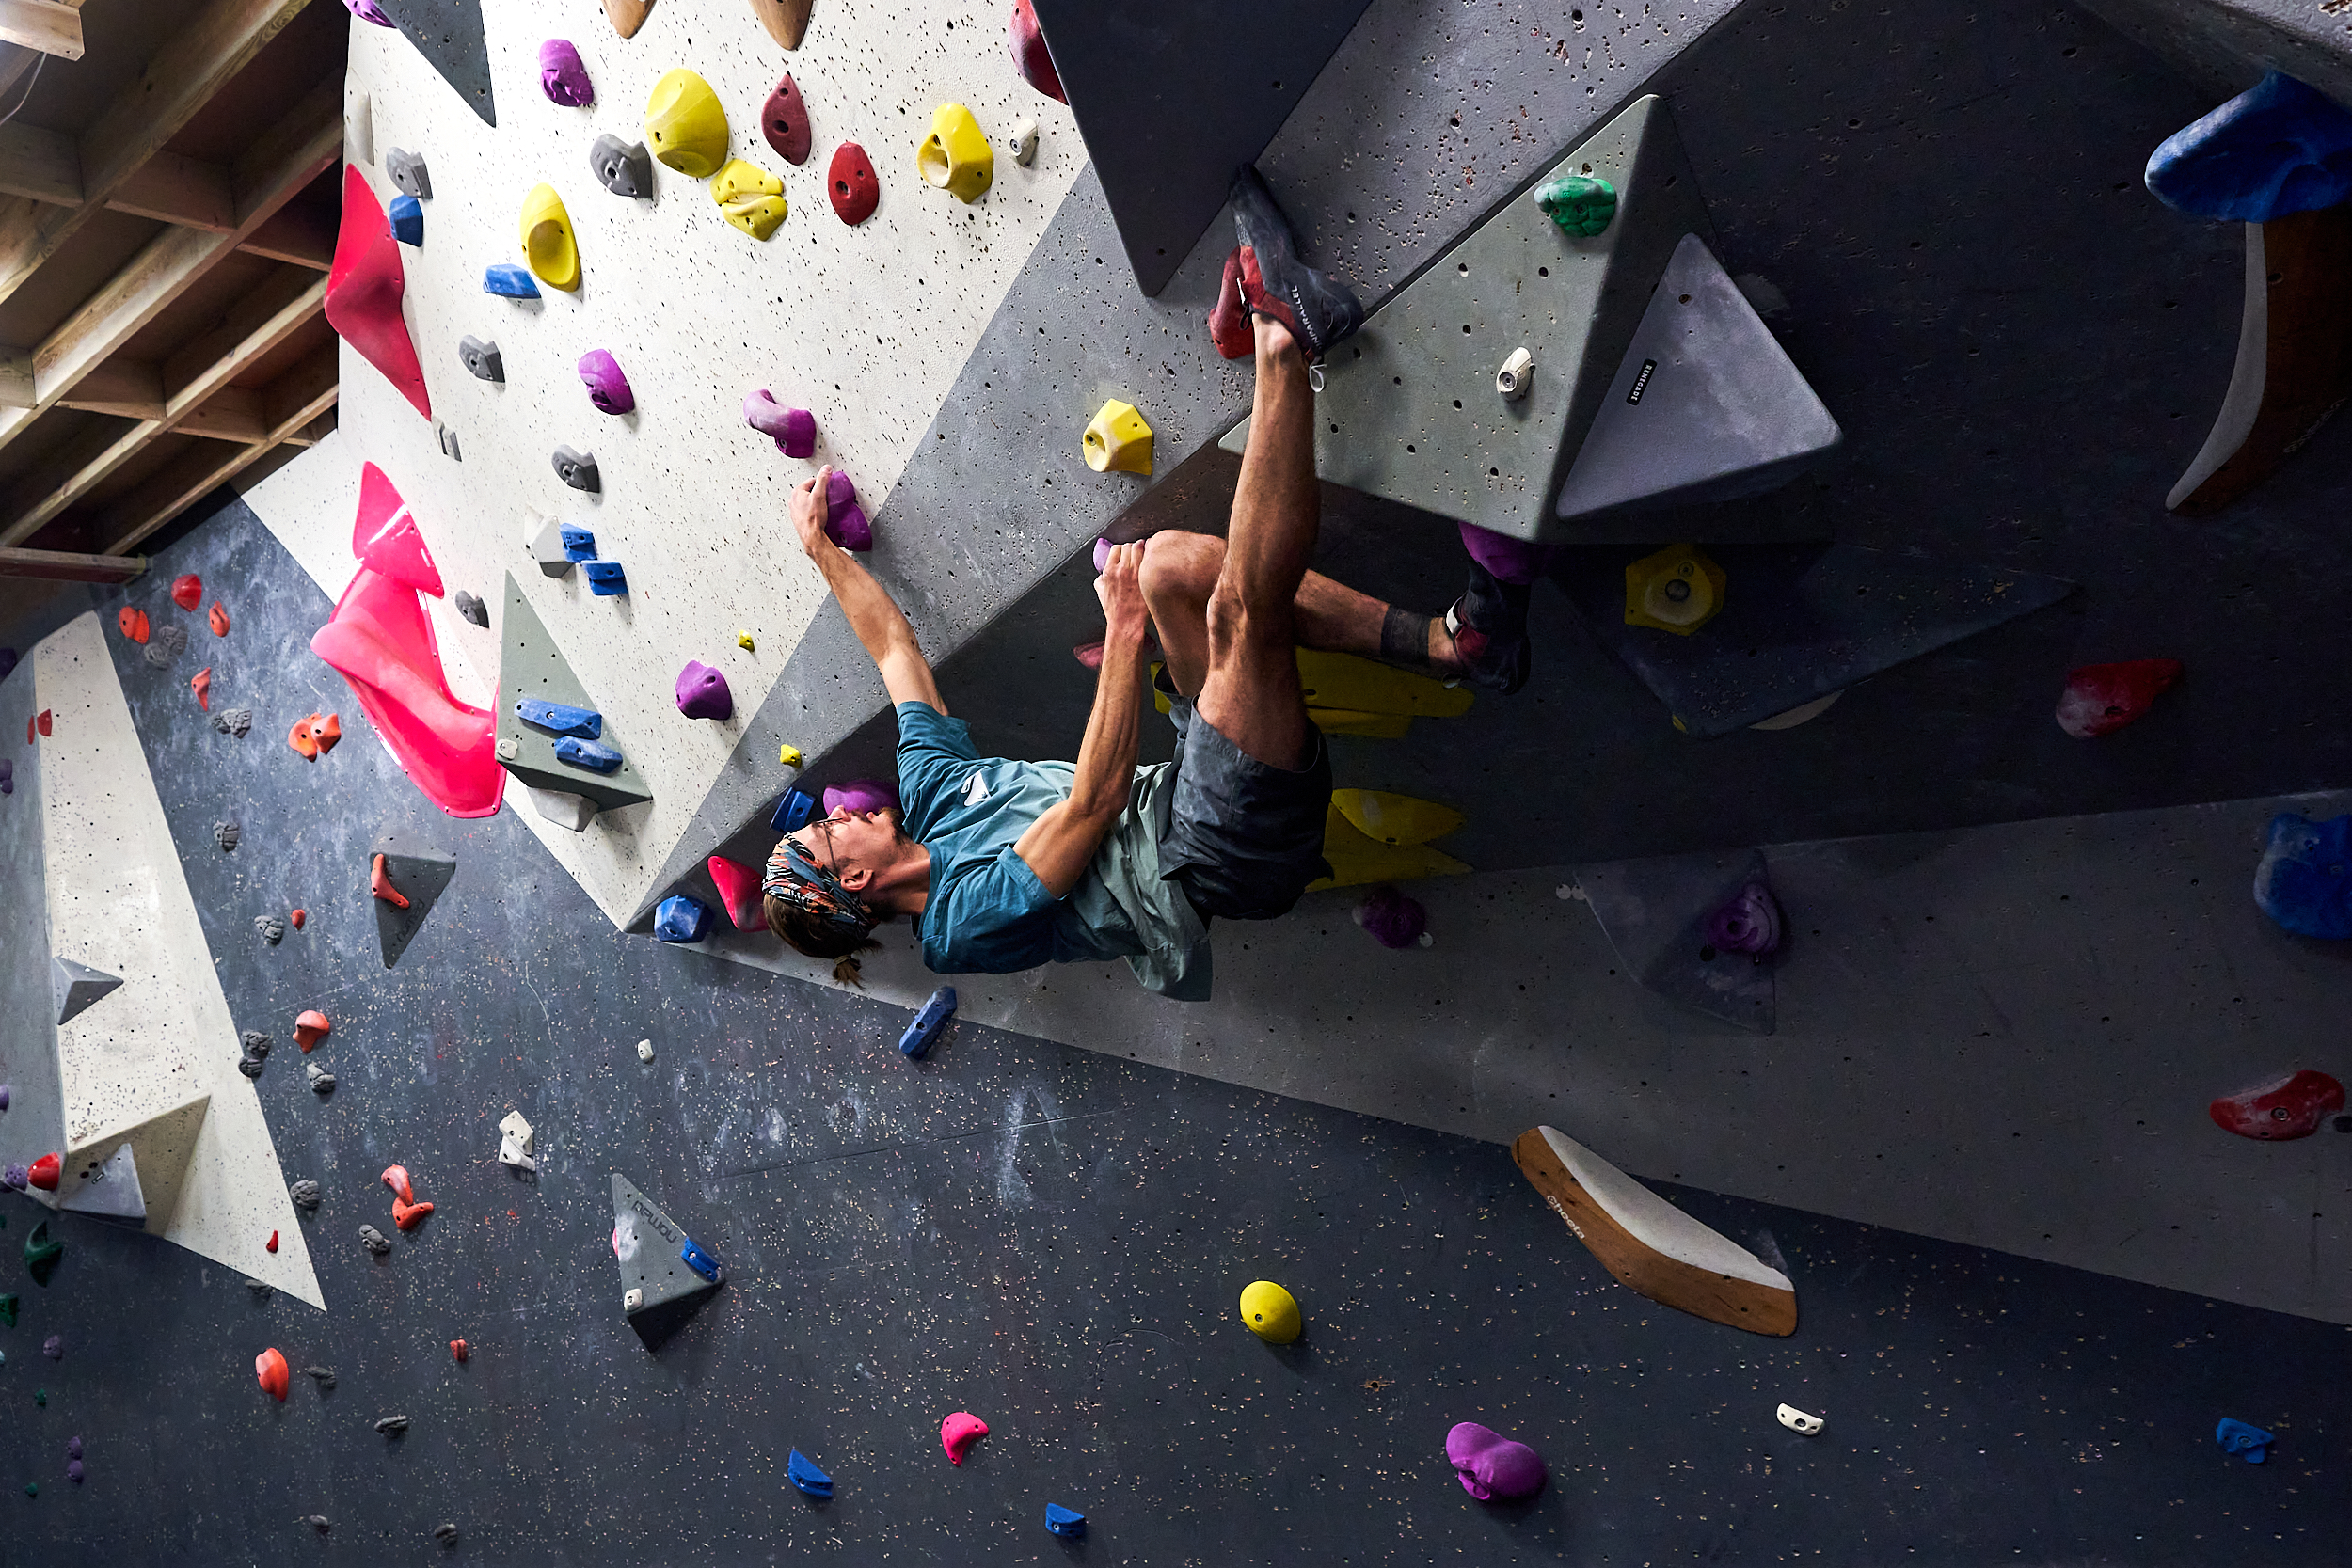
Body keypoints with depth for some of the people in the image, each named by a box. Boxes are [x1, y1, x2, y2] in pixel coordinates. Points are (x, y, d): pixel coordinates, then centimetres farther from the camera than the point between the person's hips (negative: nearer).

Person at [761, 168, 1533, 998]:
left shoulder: (929, 790, 12)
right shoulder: (963, 921, -13)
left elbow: (896, 649, 21)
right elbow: (1093, 800, -25)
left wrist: (822, 547, 24)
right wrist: (1125, 630, -23)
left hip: (1190, 793, 8)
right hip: (1237, 846, -8)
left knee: (1173, 560, -3)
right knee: (1241, 605, -32)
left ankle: (1449, 641, -7)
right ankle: (1280, 341, -20)